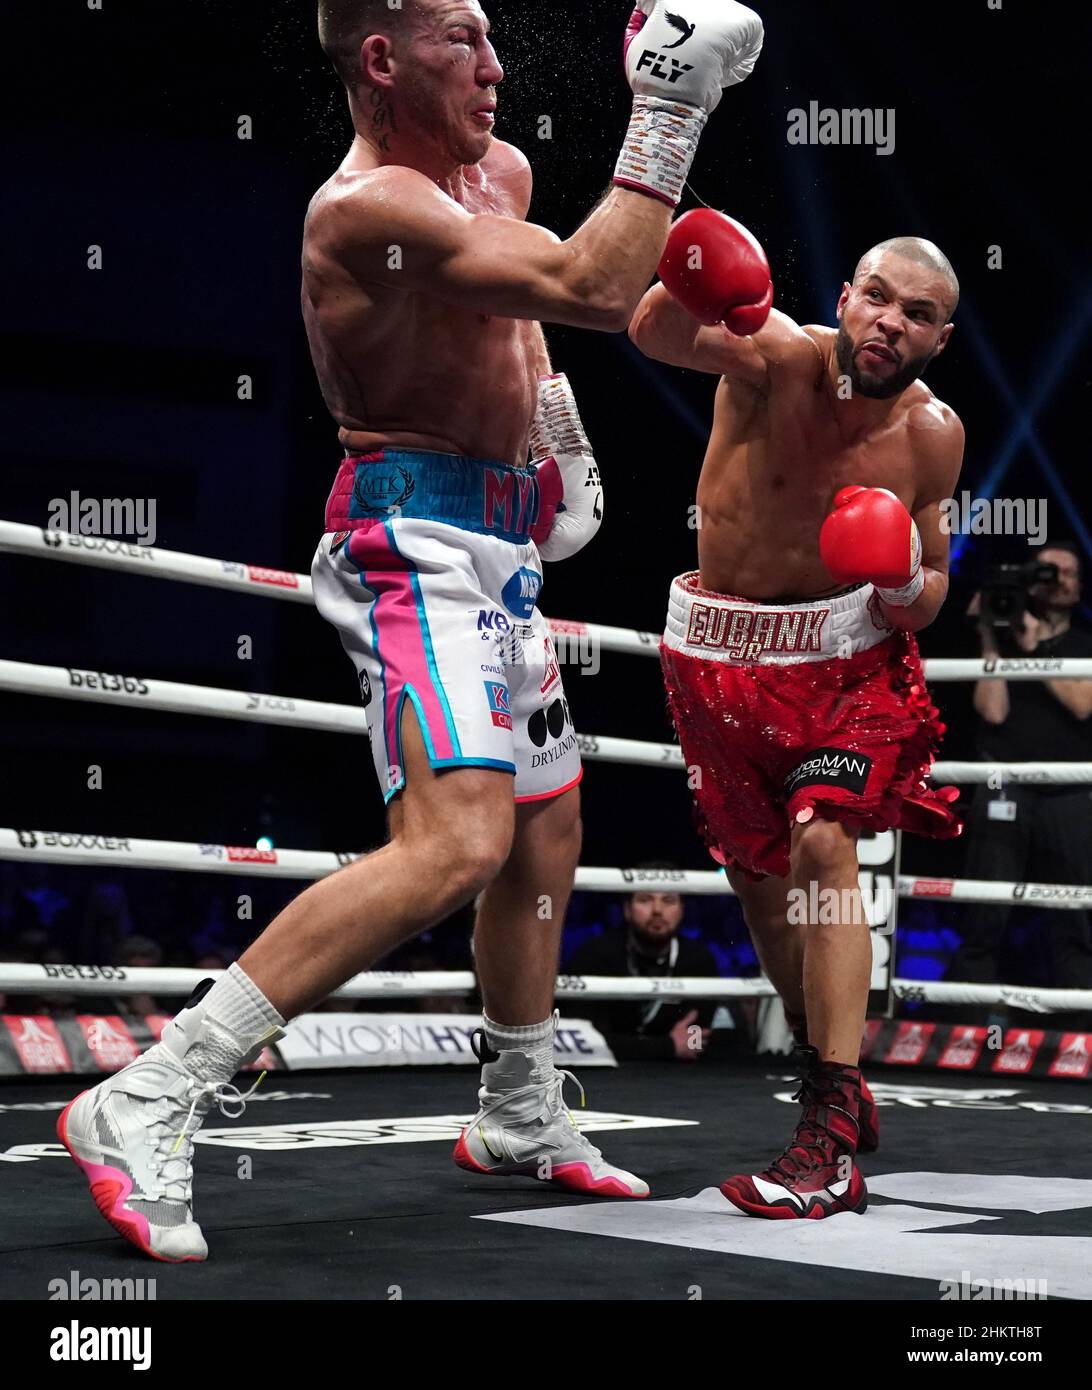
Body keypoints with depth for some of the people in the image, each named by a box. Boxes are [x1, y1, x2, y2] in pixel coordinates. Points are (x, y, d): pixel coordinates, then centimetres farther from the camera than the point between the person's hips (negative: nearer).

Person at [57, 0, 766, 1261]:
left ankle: (520, 1123, 38)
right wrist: (669, 115, -25)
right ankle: (146, 1108, -25)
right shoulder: (368, 204, -20)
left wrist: (552, 418, 22)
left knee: (547, 829, 20)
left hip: (499, 547, 10)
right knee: (455, 846, -26)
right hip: (416, 540, -10)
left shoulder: (500, 174, 11)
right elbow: (594, 291, -30)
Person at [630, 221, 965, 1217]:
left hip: (847, 658, -1)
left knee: (822, 842, -24)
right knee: (755, 872, 13)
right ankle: (836, 1081, 35)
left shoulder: (933, 435, -9)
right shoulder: (776, 355, -18)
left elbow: (929, 593, 3)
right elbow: (659, 338, -40)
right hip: (718, 652, 2)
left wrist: (905, 586, -21)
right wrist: (686, 295, -64)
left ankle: (833, 1140, -25)